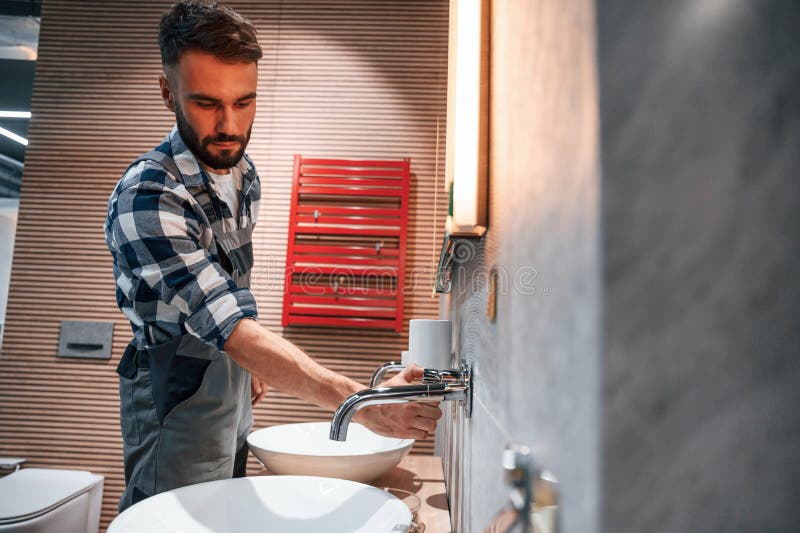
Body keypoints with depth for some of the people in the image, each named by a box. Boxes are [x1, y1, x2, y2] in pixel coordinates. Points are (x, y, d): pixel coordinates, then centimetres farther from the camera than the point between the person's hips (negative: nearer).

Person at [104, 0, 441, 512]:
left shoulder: (244, 173, -2)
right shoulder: (146, 196, -29)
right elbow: (230, 327, -39)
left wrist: (251, 361, 15)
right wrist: (361, 402, -47)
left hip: (233, 385, 8)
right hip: (177, 395, -7)